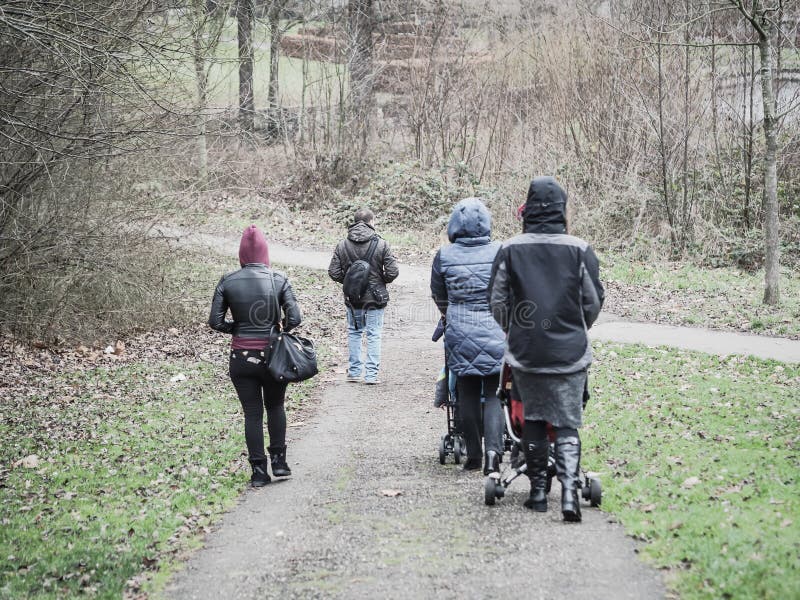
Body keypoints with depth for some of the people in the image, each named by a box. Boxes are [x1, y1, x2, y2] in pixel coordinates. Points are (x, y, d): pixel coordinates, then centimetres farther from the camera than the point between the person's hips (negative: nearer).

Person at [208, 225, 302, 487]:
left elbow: (215, 321, -5)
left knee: (252, 413, 9)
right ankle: (278, 460, 20)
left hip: (241, 357, 0)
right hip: (272, 355, 0)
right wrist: (281, 329, 9)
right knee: (275, 407, 21)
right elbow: (294, 318, -11)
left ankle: (259, 470, 10)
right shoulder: (279, 280, -7)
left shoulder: (227, 282, -4)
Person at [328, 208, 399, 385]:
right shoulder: (381, 244, -11)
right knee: (373, 336, 4)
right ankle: (371, 374, 3)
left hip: (352, 298, 3)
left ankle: (354, 372, 18)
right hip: (375, 299, -3)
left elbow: (334, 272, -4)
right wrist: (381, 281, 8)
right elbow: (392, 272, -12)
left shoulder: (342, 245, -3)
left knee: (354, 333, 16)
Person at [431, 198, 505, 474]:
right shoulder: (500, 252, -4)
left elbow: (439, 296, 12)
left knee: (467, 393, 10)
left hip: (460, 333, 1)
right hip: (495, 332, -1)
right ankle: (493, 449, -11)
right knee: (493, 393, 5)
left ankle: (473, 453, 14)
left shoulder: (444, 256, -1)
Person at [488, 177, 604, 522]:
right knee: (567, 425, 3)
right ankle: (569, 488, -13)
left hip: (524, 351, 1)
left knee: (533, 419, 16)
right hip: (570, 352, -1)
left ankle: (538, 490, 19)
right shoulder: (579, 250, -4)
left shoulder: (511, 250, -2)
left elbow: (497, 300, 5)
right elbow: (593, 302, 4)